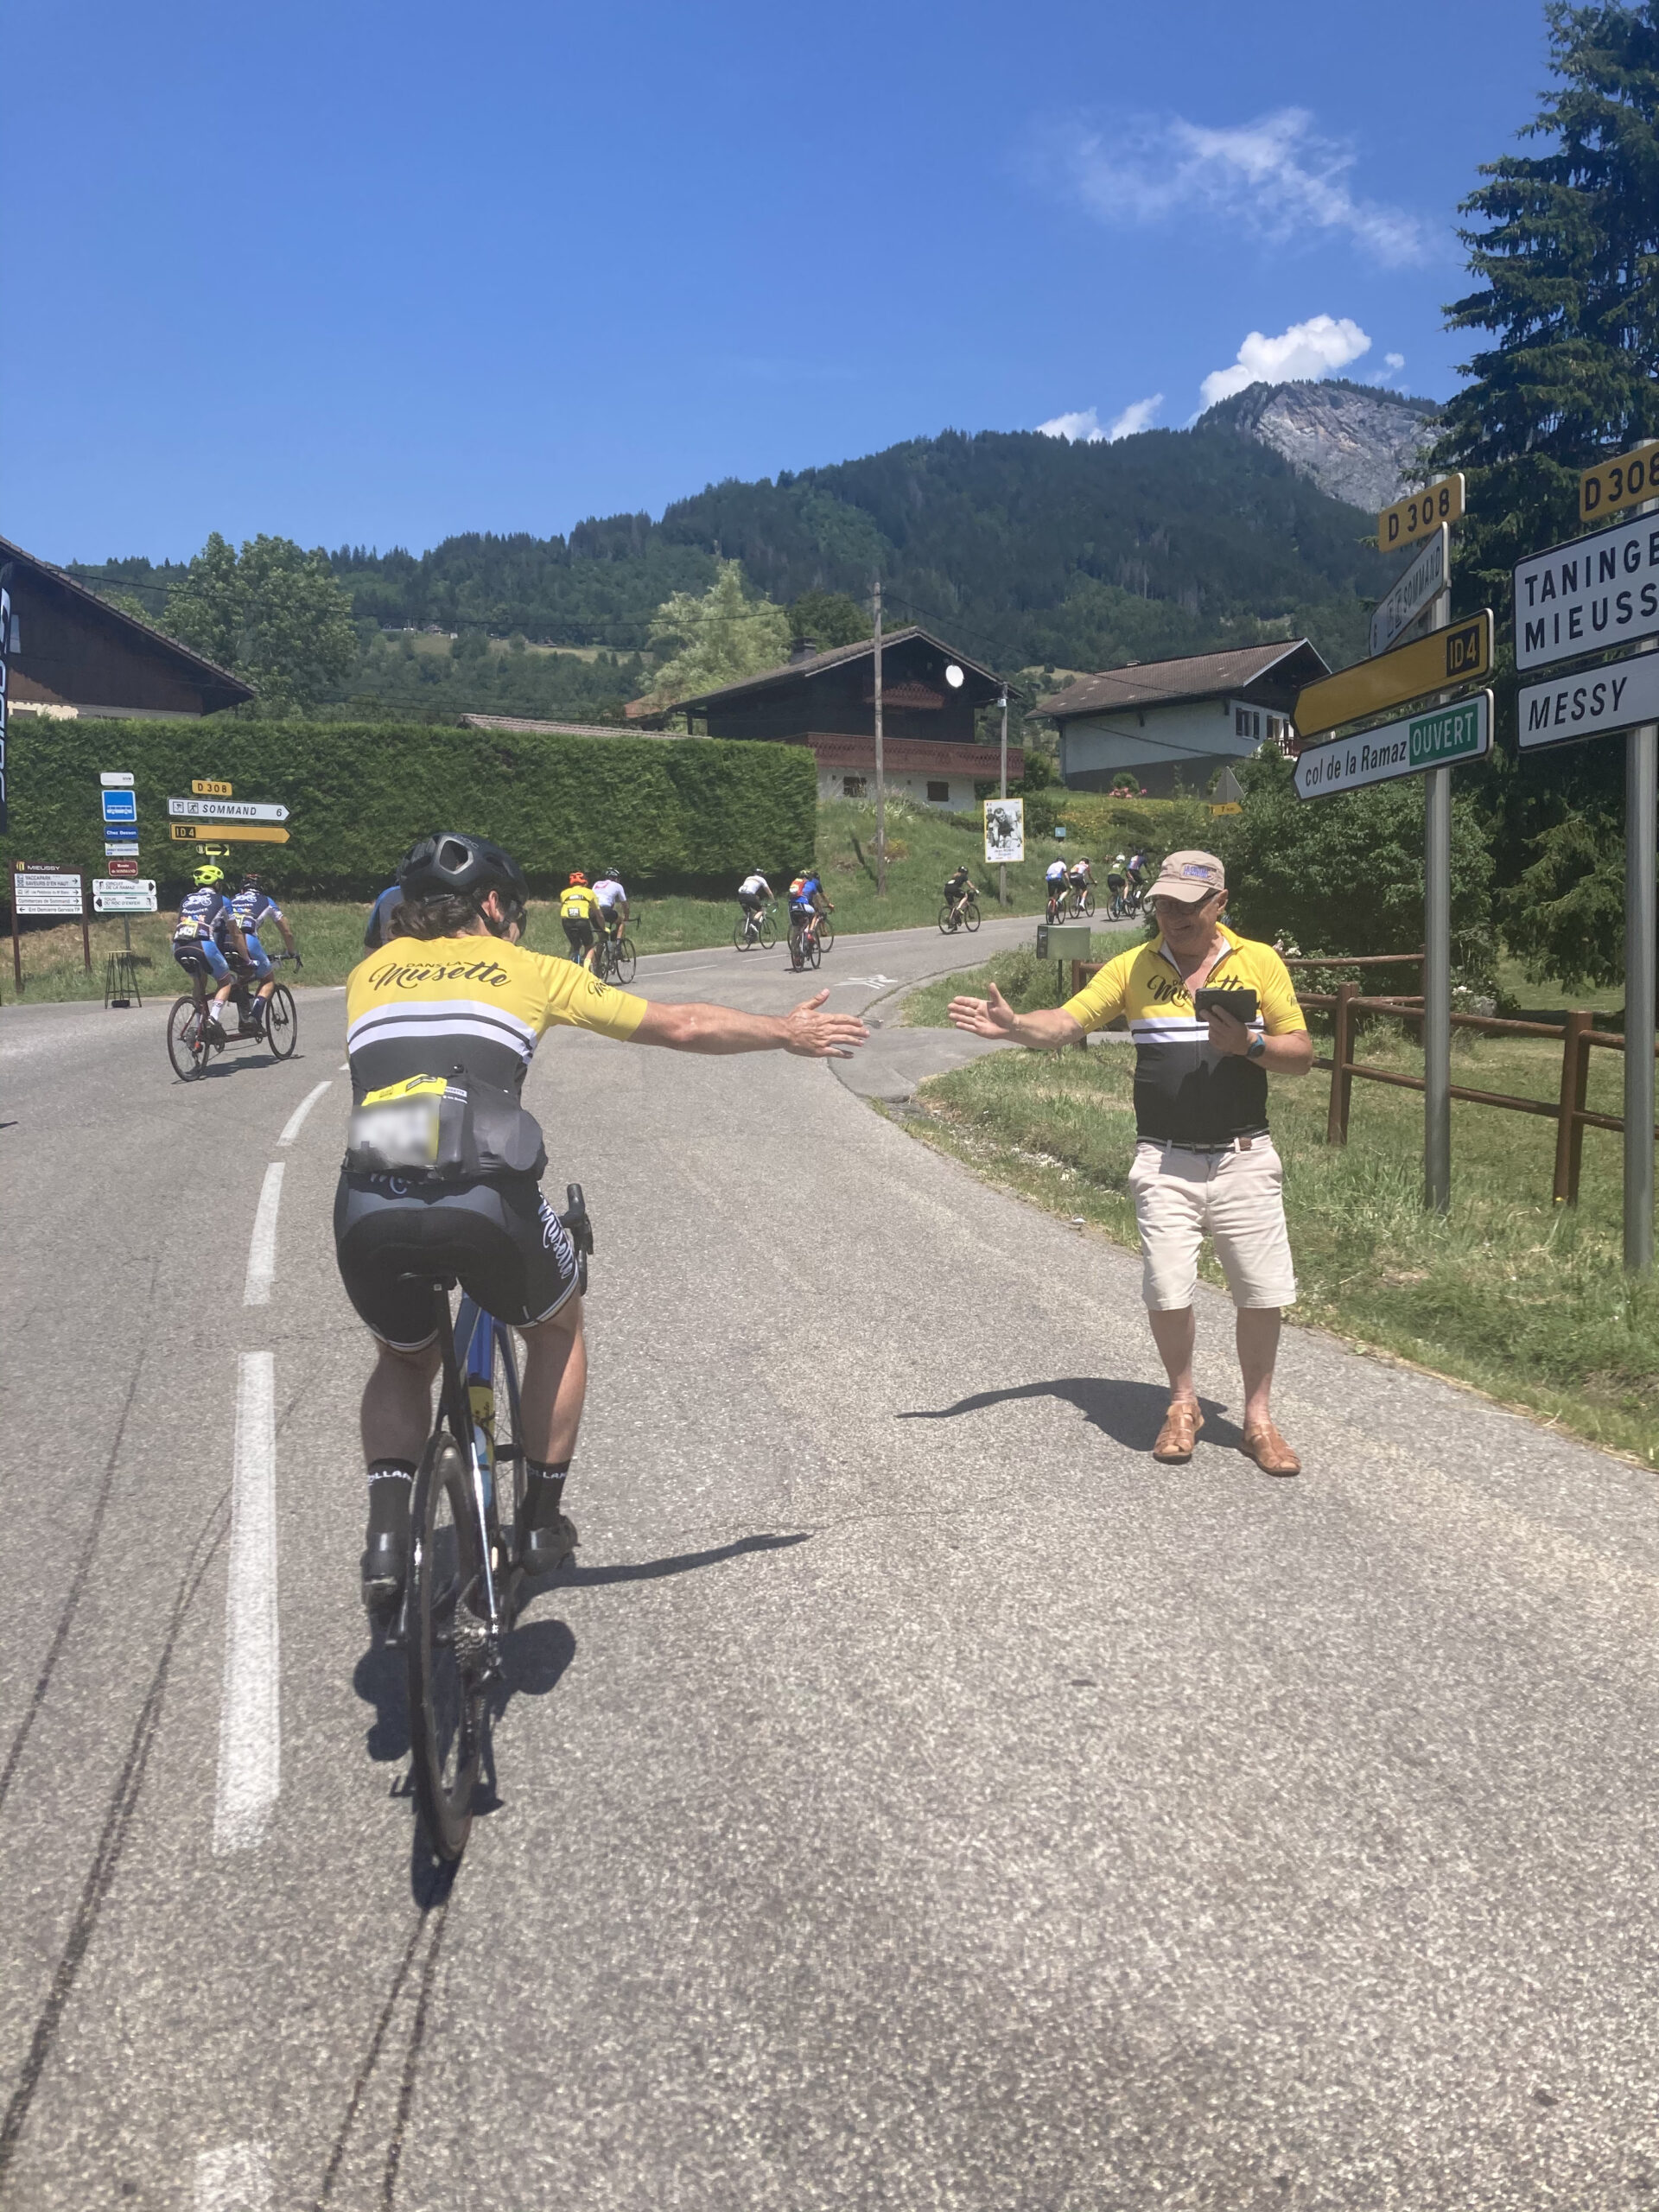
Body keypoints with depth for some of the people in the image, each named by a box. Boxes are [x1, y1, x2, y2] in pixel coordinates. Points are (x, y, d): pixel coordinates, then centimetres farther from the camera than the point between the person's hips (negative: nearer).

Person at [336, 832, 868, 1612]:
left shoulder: (368, 973, 23)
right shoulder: (528, 970, 17)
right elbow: (682, 1026, 22)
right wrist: (791, 1033, 36)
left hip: (368, 1207, 3)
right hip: (484, 1201, -2)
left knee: (404, 1361, 31)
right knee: (557, 1330, 29)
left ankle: (387, 1536, 13)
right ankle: (542, 1523, 34)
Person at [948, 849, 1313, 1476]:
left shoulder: (1260, 962, 1)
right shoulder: (1132, 967, 2)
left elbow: (1301, 1054, 3)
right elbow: (1063, 1025, -5)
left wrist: (1250, 1043, -17)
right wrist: (1011, 1024, -24)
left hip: (1244, 1159, 0)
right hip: (1165, 1162, 0)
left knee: (1262, 1292, 3)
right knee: (1166, 1290, -3)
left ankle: (1258, 1418, 23)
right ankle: (1182, 1404, 24)